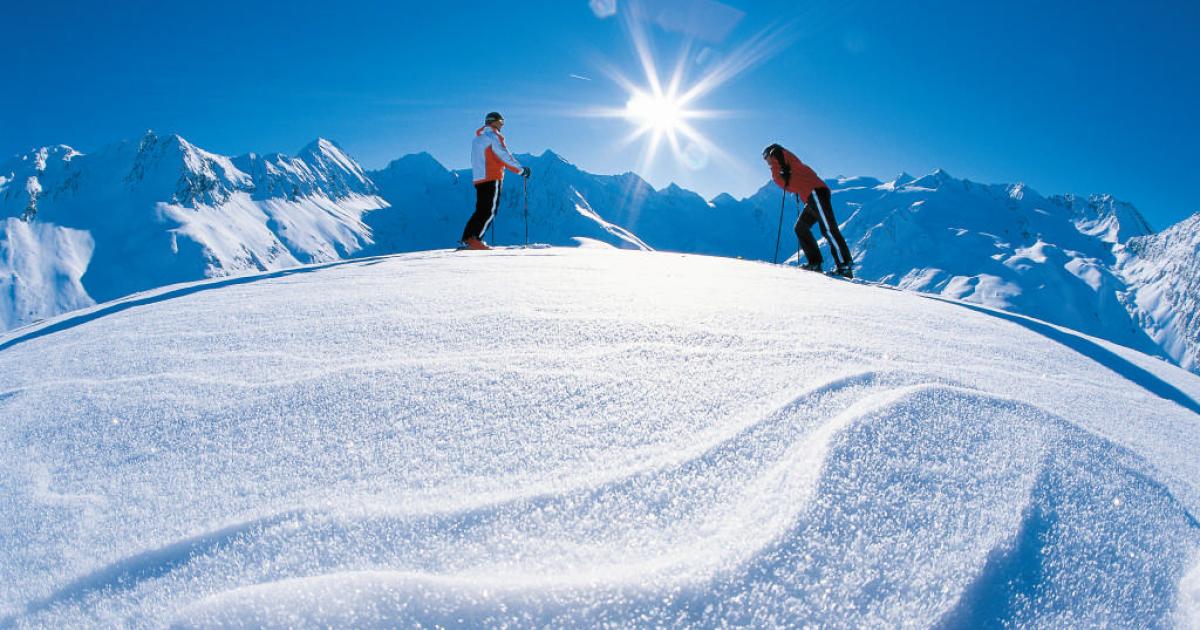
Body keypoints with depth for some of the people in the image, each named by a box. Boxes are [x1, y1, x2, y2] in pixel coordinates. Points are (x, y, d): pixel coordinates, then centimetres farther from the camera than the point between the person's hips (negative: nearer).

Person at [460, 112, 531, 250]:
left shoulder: (477, 139, 24)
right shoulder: (493, 136, -3)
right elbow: (504, 156, -9)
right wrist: (521, 169, -3)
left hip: (479, 179, 8)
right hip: (492, 178, -8)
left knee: (481, 211, 10)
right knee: (490, 211, -10)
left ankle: (467, 239, 5)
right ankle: (474, 239, -19)